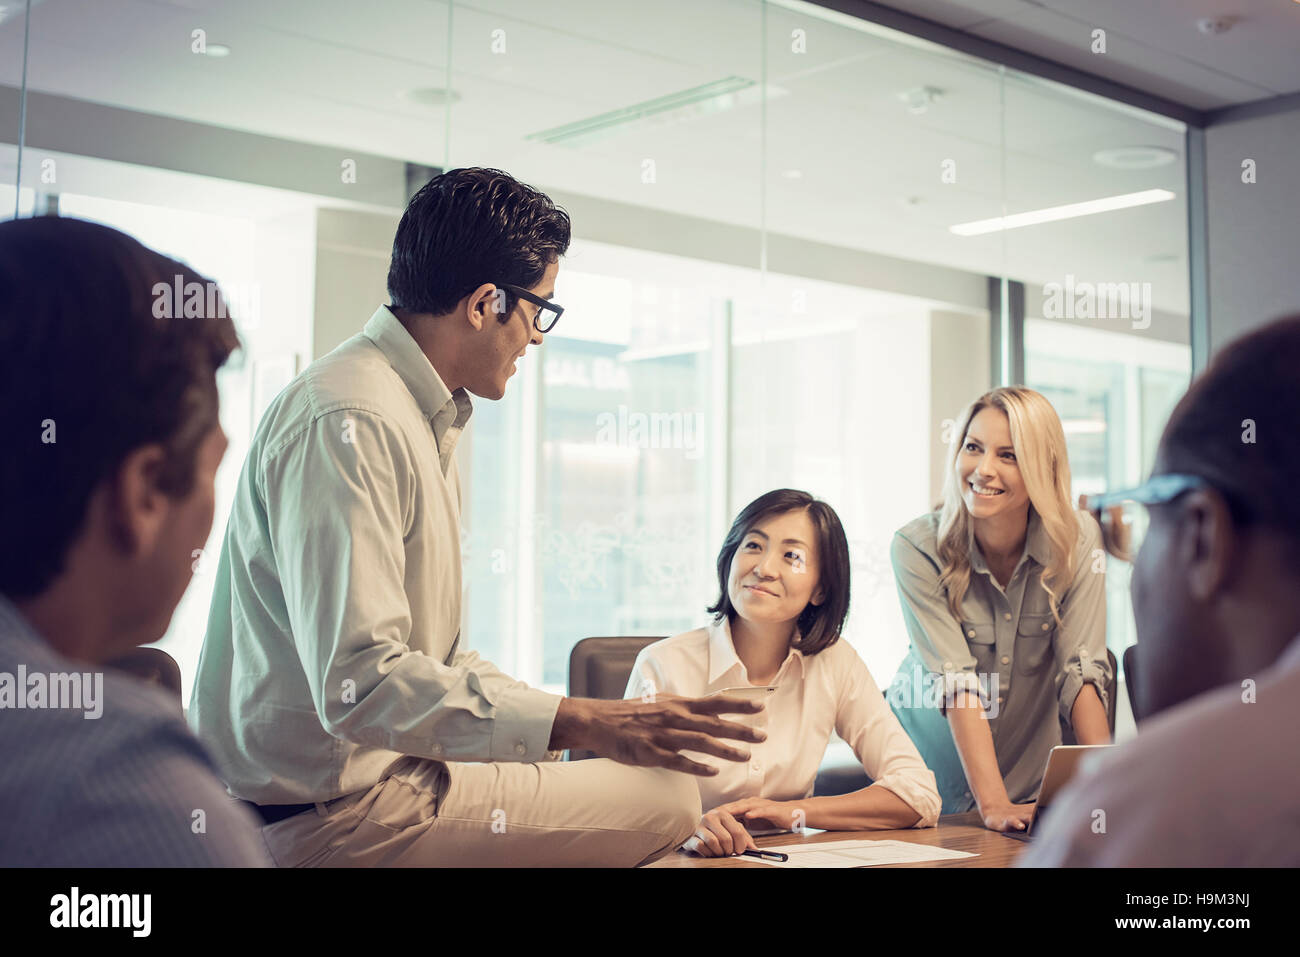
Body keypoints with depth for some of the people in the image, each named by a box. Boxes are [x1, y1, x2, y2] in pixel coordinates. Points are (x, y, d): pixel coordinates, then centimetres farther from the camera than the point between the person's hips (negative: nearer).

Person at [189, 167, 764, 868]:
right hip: (328, 816, -11)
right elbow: (358, 683, -28)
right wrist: (580, 723, -28)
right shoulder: (349, 422, -19)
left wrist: (595, 722, 7)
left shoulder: (426, 421, 16)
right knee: (665, 798, -16)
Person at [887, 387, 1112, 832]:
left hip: (1031, 764, 1)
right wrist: (992, 804, -30)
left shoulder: (1077, 540, -11)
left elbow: (1080, 670, -13)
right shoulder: (917, 548, -18)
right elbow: (956, 682, -23)